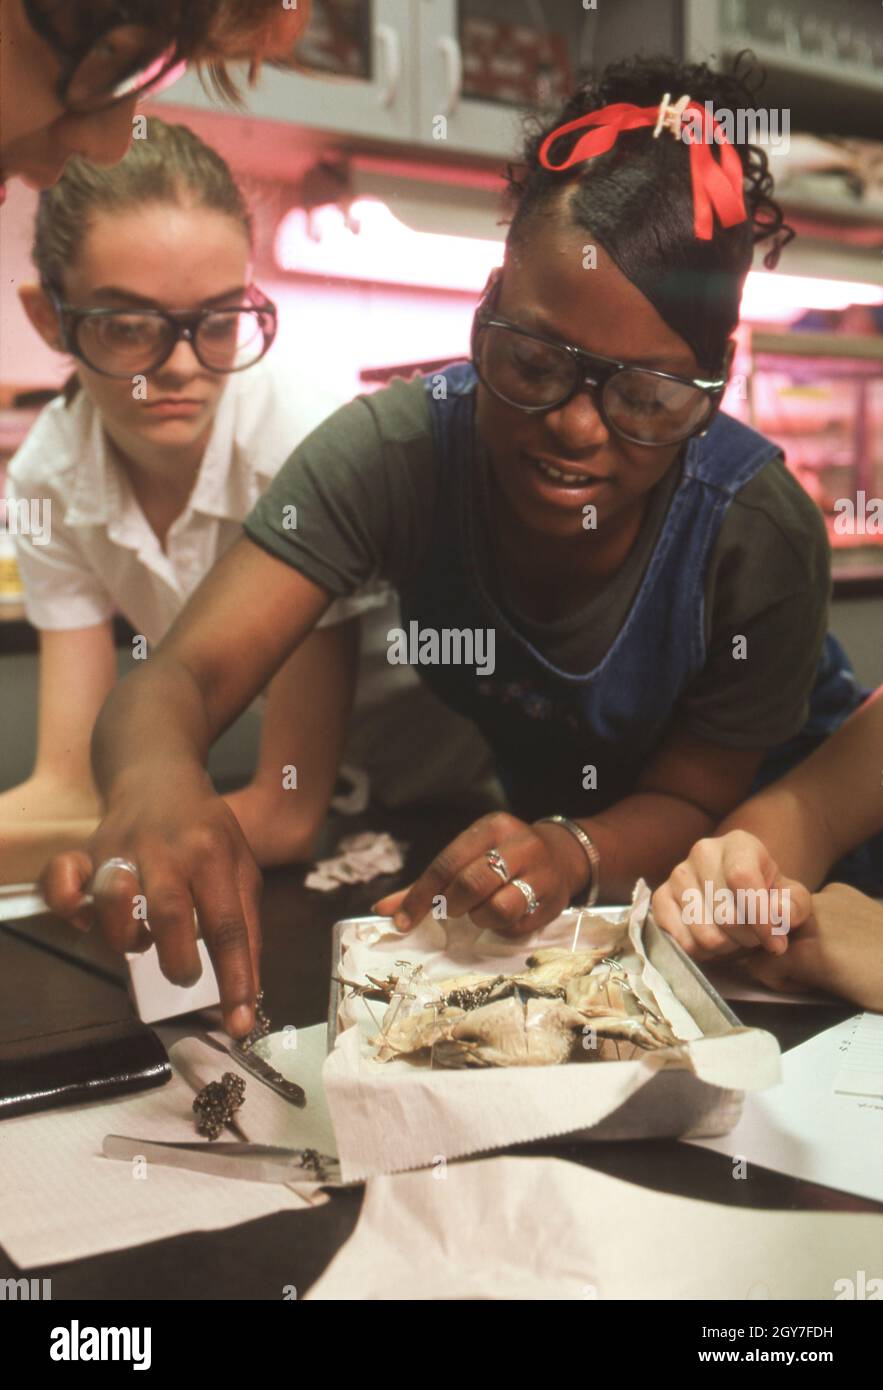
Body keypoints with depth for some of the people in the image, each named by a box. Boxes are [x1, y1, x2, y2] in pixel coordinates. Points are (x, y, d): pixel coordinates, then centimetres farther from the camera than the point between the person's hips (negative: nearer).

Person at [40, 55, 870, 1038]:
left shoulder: (759, 532, -30)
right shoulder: (395, 449, -29)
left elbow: (691, 800, -19)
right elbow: (185, 673, -35)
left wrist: (572, 850, -42)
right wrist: (156, 777, -60)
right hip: (505, 798, 2)